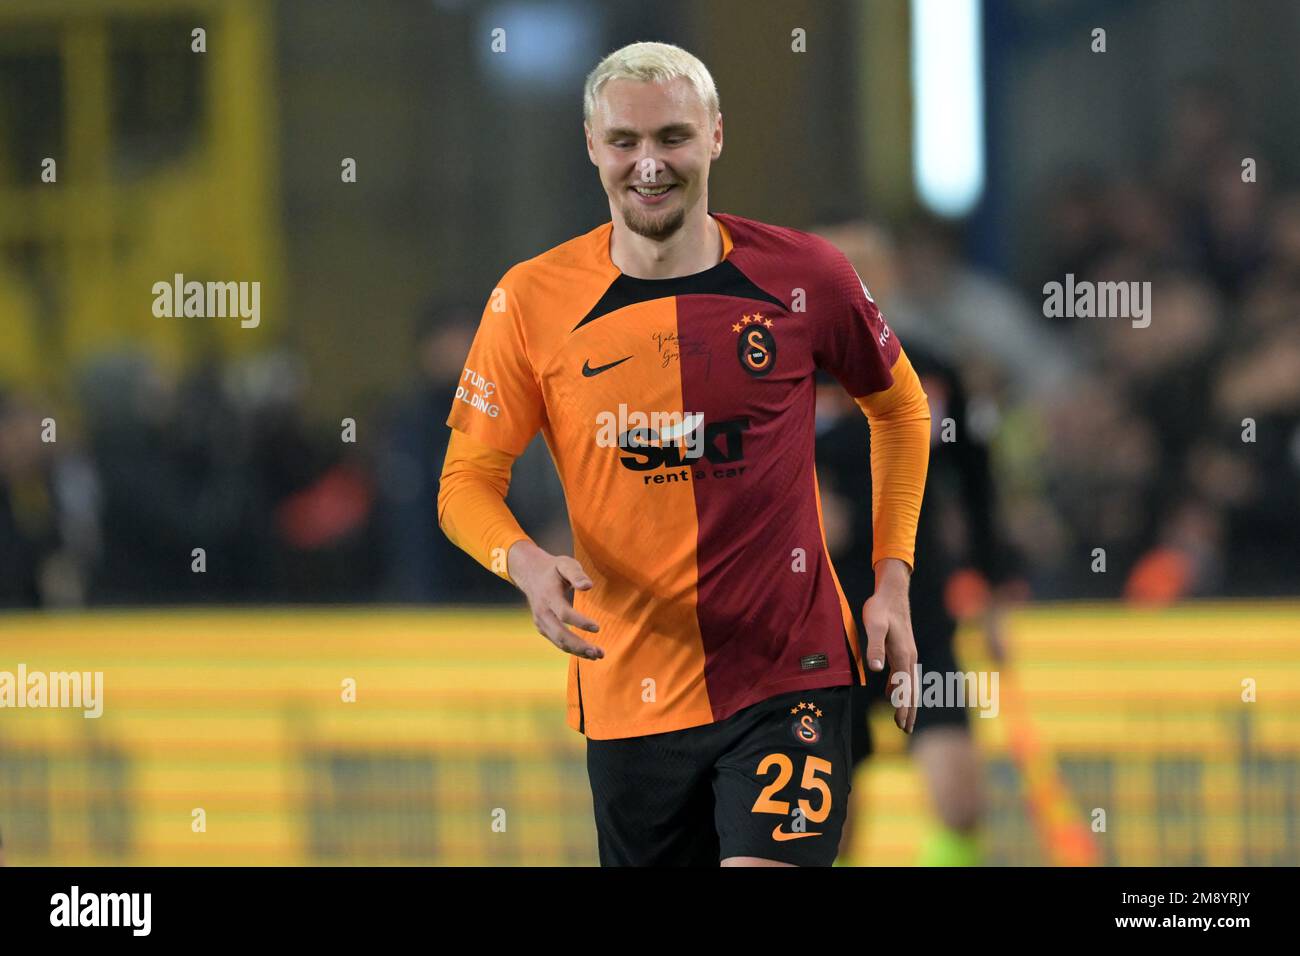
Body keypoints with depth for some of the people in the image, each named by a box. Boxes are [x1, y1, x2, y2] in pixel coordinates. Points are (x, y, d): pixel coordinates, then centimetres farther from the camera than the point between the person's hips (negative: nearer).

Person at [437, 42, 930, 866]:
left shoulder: (802, 275, -3)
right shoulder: (533, 301, -4)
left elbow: (899, 407, 14)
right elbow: (467, 480, 1)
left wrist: (893, 581, 6)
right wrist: (528, 565, -20)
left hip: (790, 678, -1)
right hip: (627, 694, 2)